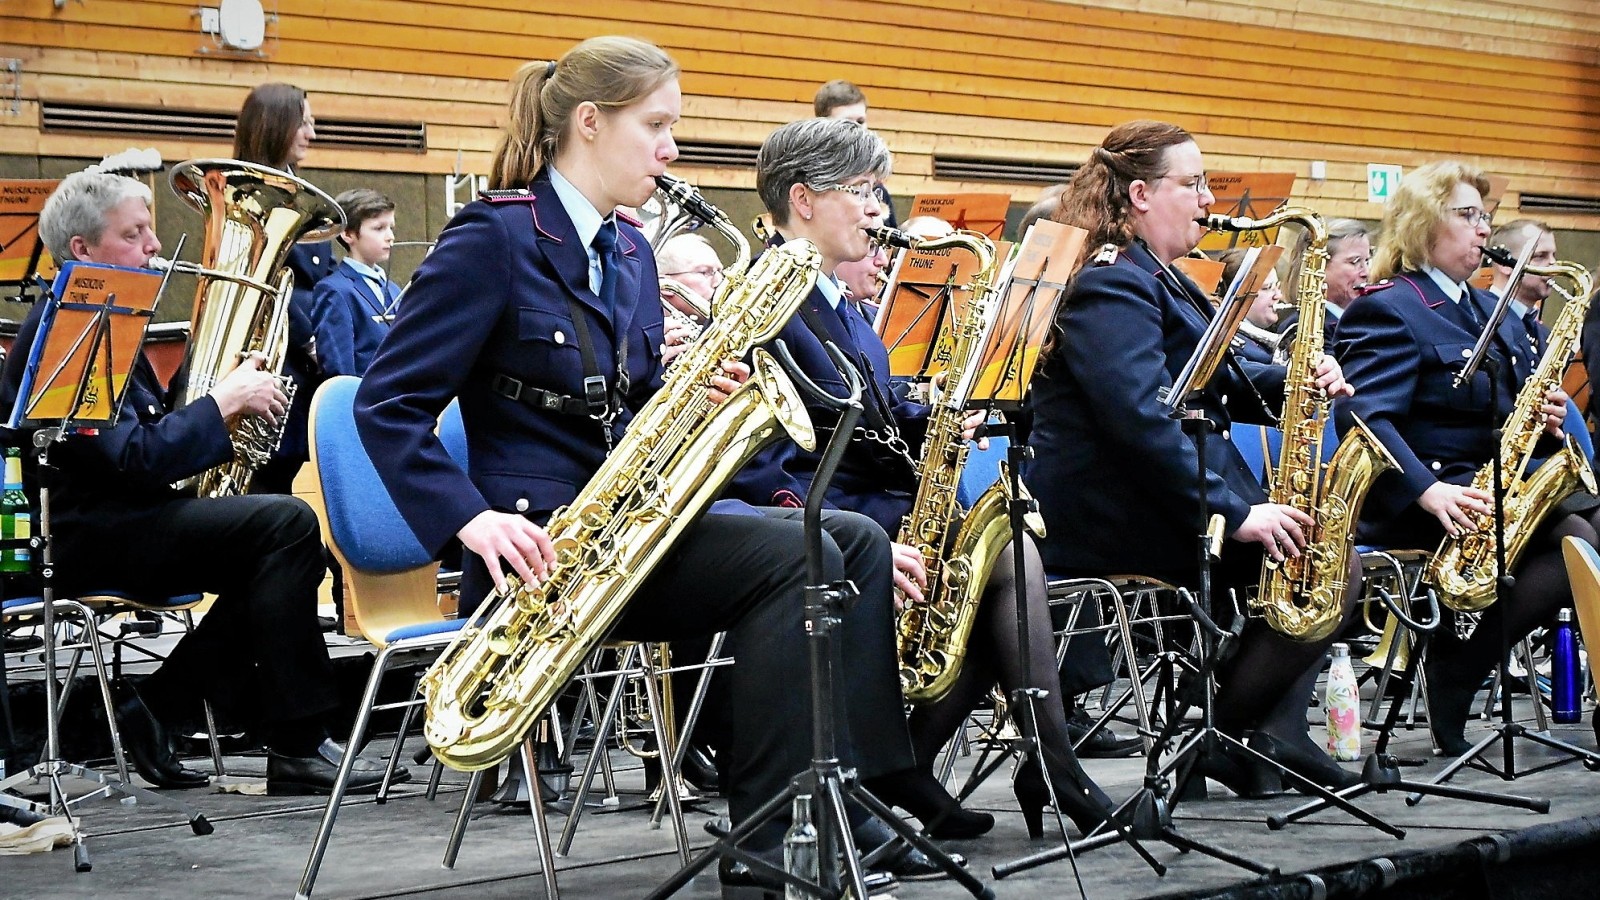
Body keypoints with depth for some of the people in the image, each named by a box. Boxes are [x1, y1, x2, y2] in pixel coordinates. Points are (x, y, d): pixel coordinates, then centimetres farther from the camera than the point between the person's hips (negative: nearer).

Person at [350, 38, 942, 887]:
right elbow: (388, 402, -13)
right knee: (793, 555, -24)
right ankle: (768, 835, -19)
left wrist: (699, 392, -3)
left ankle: (852, 801, -11)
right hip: (543, 538, -8)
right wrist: (472, 519, -25)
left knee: (858, 542, -8)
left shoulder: (629, 250, 16)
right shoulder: (492, 237, -9)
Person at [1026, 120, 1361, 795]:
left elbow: (1220, 384, 20)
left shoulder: (1155, 279, 19)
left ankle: (1276, 730, -1)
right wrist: (1234, 513, -27)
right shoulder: (1111, 285, -15)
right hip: (1109, 517, -11)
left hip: (1156, 496, 11)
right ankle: (1223, 732, -5)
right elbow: (1144, 417, -26)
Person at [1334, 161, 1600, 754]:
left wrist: (1547, 420, 0)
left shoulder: (1492, 311, 22)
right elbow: (1364, 417, -19)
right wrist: (1428, 491, -32)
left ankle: (1455, 659, -15)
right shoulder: (1387, 310, -6)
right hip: (1419, 508, -8)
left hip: (1507, 486, 8)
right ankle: (1453, 667, -14)